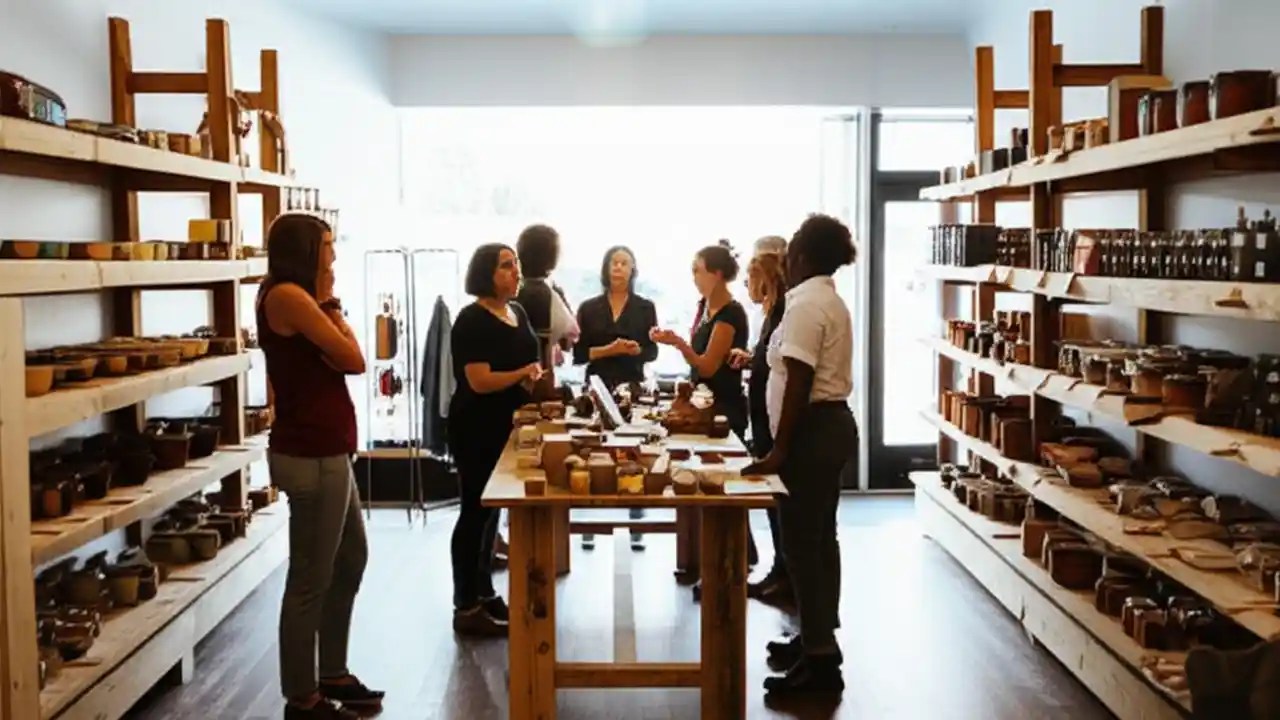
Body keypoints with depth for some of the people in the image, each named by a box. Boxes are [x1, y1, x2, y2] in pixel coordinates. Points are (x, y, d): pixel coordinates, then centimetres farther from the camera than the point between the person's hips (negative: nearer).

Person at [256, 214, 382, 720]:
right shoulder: (287, 295, -14)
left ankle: (332, 675, 32)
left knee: (351, 560, 20)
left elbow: (338, 360, 6)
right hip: (311, 455, -11)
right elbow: (354, 360, -12)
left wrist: (325, 305, -1)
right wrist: (329, 304, -2)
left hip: (326, 451, 11)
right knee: (311, 579, -2)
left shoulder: (301, 299, 17)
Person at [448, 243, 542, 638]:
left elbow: (529, 364, 24)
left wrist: (538, 379, 6)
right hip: (478, 430, -8)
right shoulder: (472, 321, -15)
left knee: (492, 511, 16)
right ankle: (466, 608, 7)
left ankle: (485, 595, 27)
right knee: (475, 513, -2)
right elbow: (480, 381, -23)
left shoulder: (518, 313, 11)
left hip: (508, 427, 9)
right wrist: (523, 374, -21)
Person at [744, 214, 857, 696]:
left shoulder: (806, 304, -17)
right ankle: (818, 639, 28)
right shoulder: (829, 300, 16)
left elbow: (799, 383, -22)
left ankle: (821, 661, -2)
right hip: (832, 423, 11)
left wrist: (779, 450, -22)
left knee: (802, 541, -7)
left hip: (813, 429, -11)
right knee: (818, 537, 17)